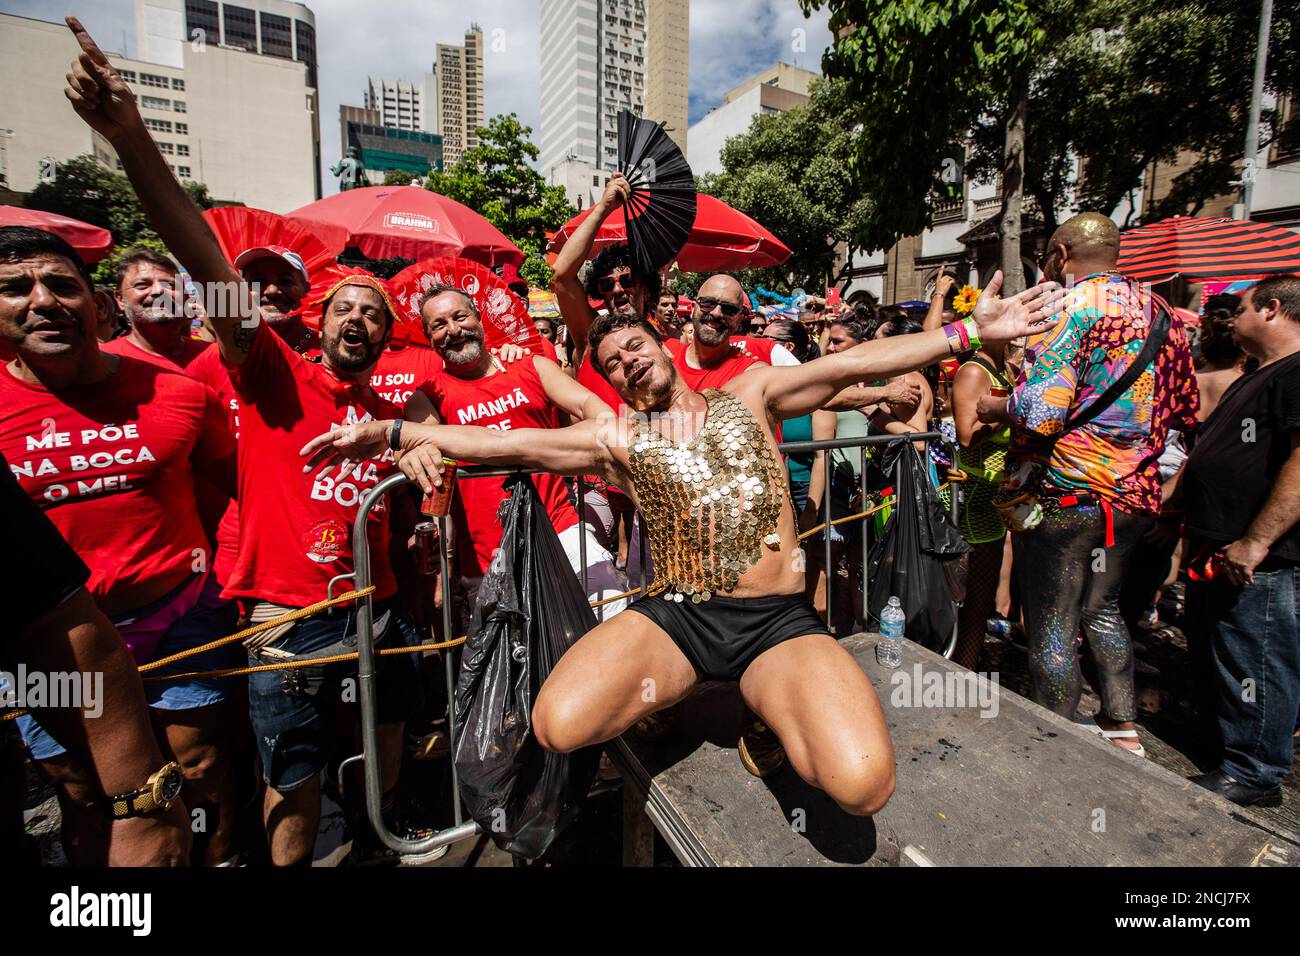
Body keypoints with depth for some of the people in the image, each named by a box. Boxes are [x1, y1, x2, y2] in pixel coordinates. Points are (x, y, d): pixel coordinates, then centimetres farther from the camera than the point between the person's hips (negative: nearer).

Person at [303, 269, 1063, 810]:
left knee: (863, 783, -25)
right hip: (675, 617, 1)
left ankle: (772, 729, 9)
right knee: (559, 726, -24)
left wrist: (969, 332, -1)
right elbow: (509, 442, 7)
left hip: (779, 620, 0)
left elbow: (850, 365, 6)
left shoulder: (749, 395, 13)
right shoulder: (617, 438, 12)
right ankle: (659, 696, 9)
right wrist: (392, 433, 3)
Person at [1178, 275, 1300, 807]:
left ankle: (1253, 774, 16)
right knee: (1211, 654, 20)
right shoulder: (1257, 378, 19)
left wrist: (1256, 543, -26)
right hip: (1217, 553, 10)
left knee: (1255, 665, 2)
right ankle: (1222, 734, 37)